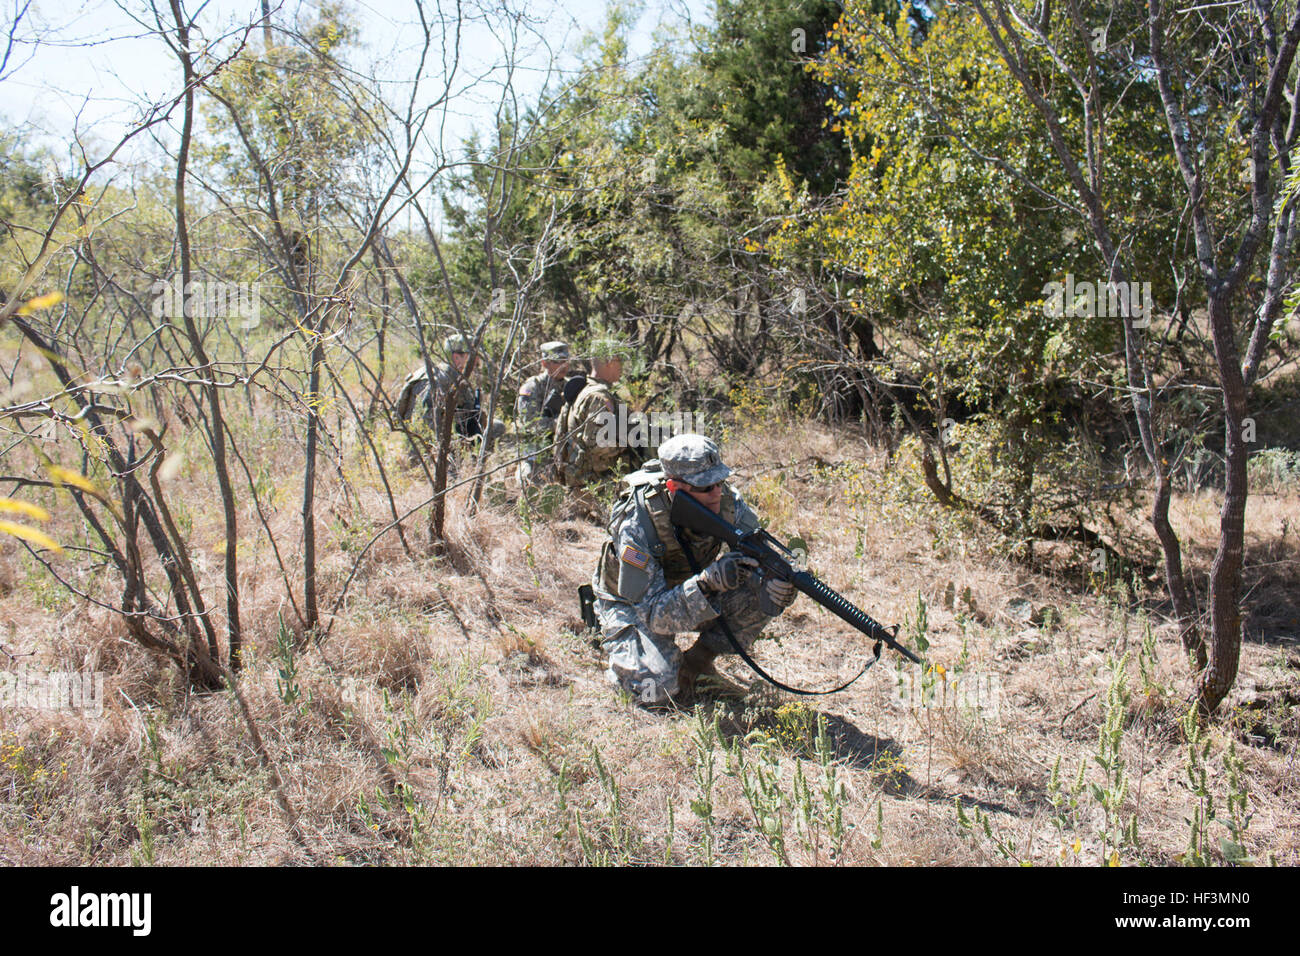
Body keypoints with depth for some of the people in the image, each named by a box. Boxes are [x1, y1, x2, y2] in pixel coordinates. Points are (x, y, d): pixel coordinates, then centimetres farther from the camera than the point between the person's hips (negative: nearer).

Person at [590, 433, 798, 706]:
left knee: (761, 592, -20)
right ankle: (622, 651, 7)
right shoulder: (637, 525, -34)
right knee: (659, 689, -27)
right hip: (632, 603, -5)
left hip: (694, 590, 5)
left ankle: (696, 661, -1)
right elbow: (653, 613, -35)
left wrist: (780, 583, -38)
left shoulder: (727, 502, -21)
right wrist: (707, 583, -50)